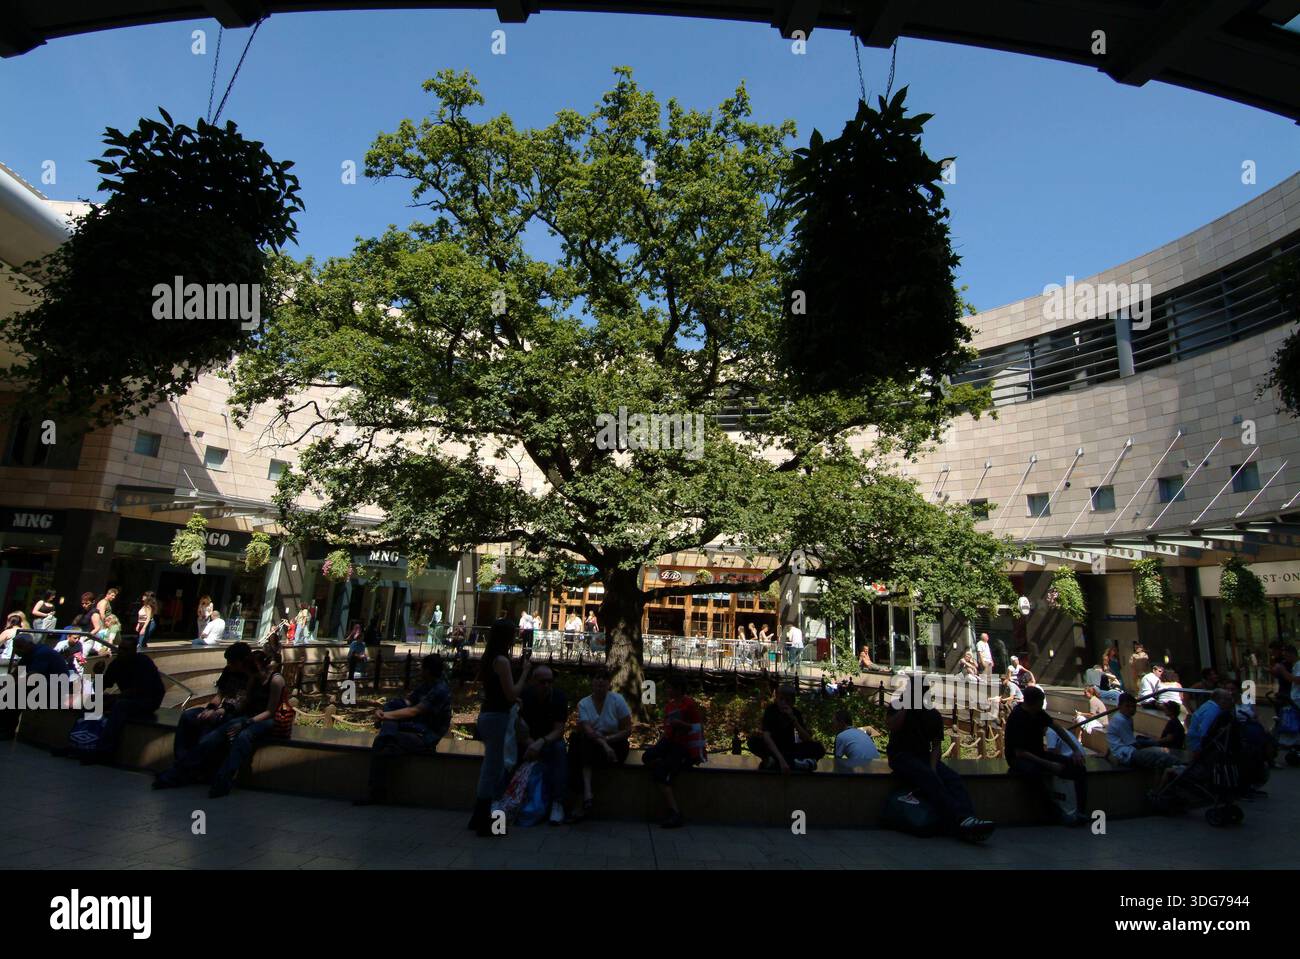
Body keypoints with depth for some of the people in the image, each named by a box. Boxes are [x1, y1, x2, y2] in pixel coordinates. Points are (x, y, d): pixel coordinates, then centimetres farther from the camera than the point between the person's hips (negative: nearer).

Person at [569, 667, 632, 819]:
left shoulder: (617, 700, -5)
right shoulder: (583, 703, -1)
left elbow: (628, 730, -6)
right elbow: (587, 730, -15)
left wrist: (606, 739, -19)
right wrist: (603, 743, -32)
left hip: (615, 745, -3)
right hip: (590, 746, 3)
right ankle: (587, 794, -33)